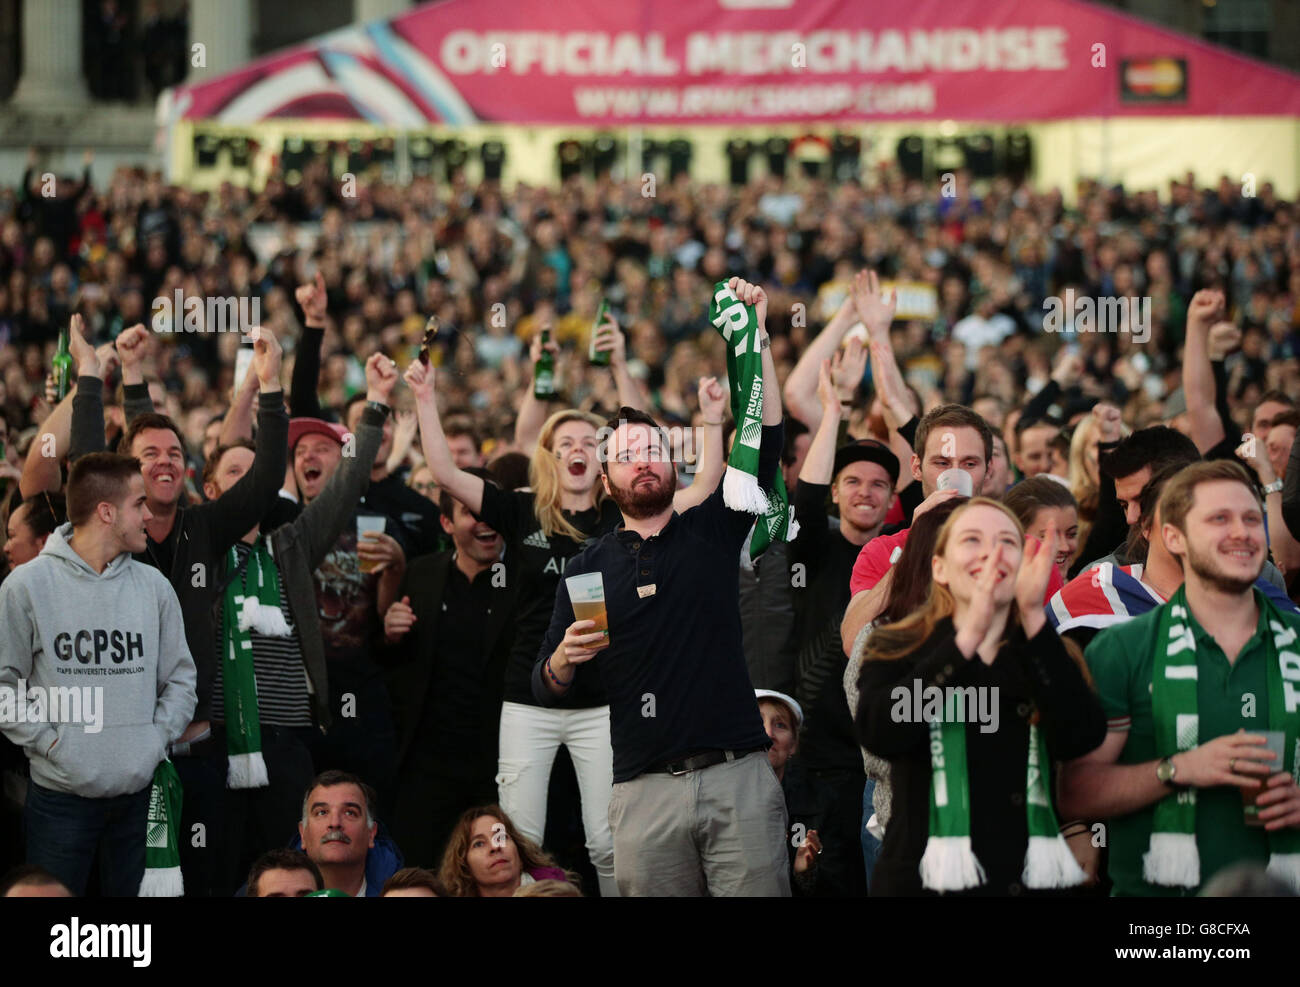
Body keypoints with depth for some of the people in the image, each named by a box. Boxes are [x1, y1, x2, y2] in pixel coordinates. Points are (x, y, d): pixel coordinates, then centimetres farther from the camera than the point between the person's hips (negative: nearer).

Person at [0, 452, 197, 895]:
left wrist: (157, 738, -1)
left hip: (140, 793, 3)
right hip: (60, 794, -3)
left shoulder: (154, 586, 6)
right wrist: (50, 742, -10)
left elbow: (181, 678, 12)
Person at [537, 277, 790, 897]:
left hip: (738, 776, 0)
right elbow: (545, 690, 10)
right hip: (646, 792, 0)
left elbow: (765, 443, -2)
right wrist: (564, 659, -13)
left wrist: (755, 336, -9)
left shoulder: (712, 531, 11)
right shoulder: (589, 567, 11)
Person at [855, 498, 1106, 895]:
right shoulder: (895, 650, 3)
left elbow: (1080, 739, -13)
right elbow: (879, 733, -17)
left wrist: (1034, 617, -19)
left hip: (1031, 880, 2)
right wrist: (970, 635, -23)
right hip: (924, 879, -2)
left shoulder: (1043, 654, 7)